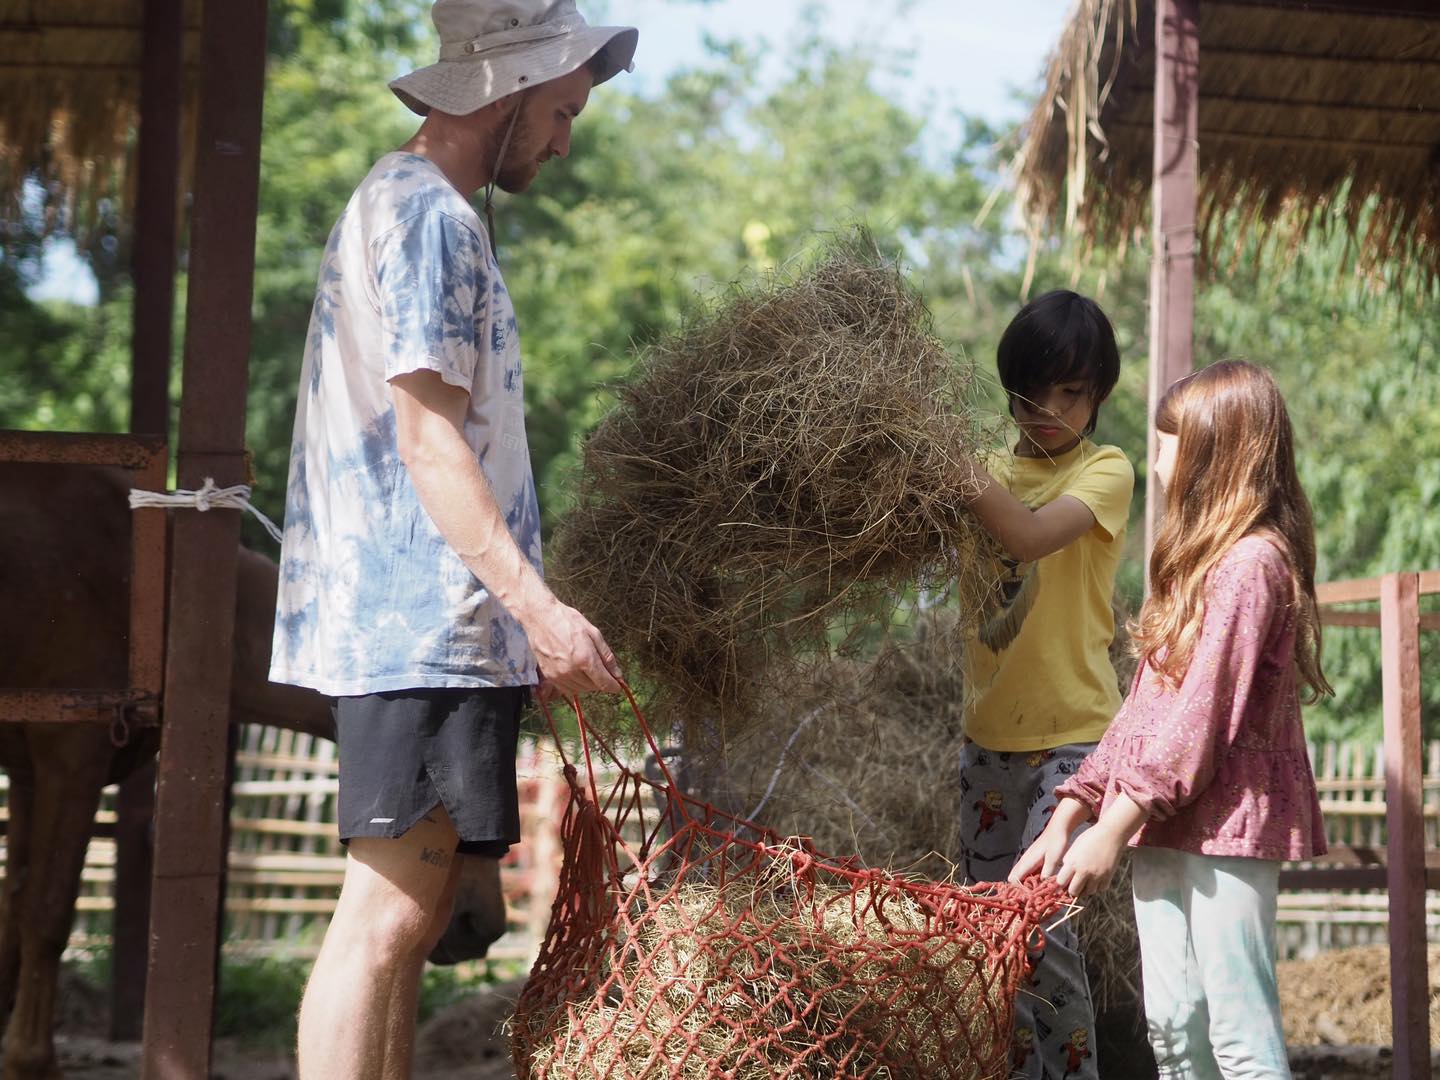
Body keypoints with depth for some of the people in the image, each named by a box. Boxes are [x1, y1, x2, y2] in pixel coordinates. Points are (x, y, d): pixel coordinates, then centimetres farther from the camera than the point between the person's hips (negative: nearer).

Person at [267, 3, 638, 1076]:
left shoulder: (411, 204, 23)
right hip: (421, 623, -10)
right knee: (389, 912, -12)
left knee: (414, 911, 9)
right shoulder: (428, 212, -9)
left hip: (424, 623, 10)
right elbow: (429, 437, -17)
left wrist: (524, 616, 25)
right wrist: (538, 603, -22)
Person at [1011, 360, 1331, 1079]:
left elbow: (1203, 716, -18)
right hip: (1165, 828, 9)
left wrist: (1115, 827, -16)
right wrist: (1066, 819, 12)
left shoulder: (1249, 563, -12)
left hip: (1227, 825, -9)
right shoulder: (1201, 561, 19)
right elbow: (1147, 703, 18)